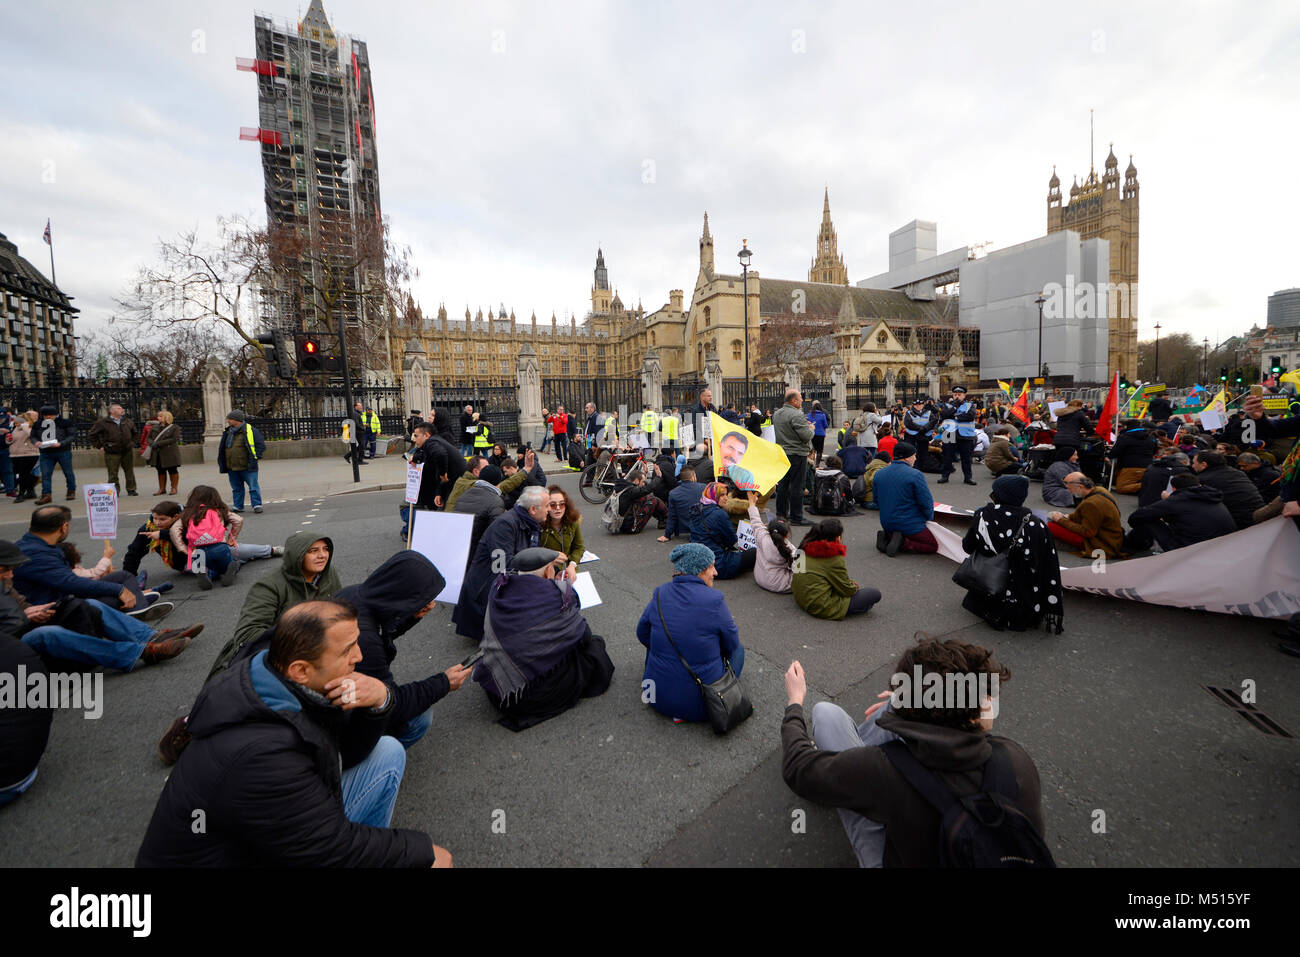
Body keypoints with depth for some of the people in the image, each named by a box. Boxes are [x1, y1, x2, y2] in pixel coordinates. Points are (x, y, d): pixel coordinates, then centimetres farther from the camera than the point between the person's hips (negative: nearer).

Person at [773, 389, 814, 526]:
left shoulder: (777, 414, 10)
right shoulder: (796, 415, -19)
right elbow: (806, 436, -22)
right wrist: (810, 428, 1)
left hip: (782, 452, 9)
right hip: (797, 454, -9)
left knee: (783, 483, 16)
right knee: (796, 486, -3)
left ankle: (781, 512, 24)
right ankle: (796, 517, 1)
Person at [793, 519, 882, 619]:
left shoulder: (806, 548, 4)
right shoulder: (834, 558, -17)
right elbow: (847, 590, -8)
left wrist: (850, 582, 17)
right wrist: (855, 586, 14)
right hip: (822, 607, -8)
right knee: (875, 593, -7)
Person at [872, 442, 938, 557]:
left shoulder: (879, 474, 2)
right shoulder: (915, 475, -16)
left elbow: (876, 500, 10)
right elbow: (926, 503, -14)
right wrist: (929, 517, 5)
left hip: (886, 524, 6)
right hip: (910, 525, -6)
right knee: (933, 546, 10)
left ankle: (886, 537, 1)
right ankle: (904, 542, -12)